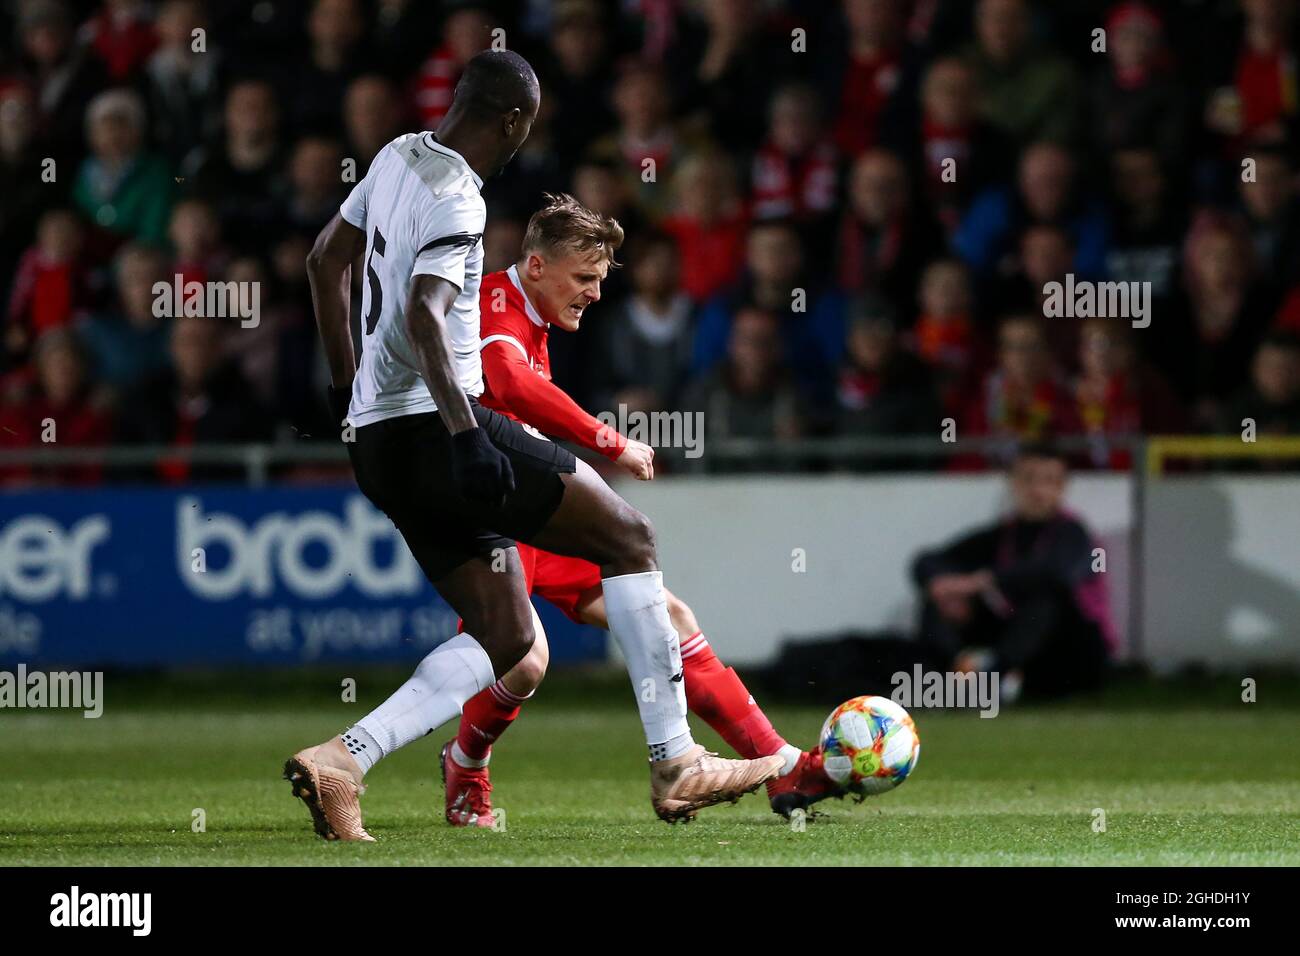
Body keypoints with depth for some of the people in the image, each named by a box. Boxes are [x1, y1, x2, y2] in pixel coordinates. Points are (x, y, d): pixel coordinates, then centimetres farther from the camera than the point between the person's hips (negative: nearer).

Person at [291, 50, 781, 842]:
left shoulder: (399, 158, 14)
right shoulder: (456, 197, -15)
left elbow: (326, 260, 26)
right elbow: (423, 315, -29)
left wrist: (348, 386, 31)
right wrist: (466, 434, -35)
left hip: (376, 440, 9)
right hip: (431, 423, -9)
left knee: (507, 638, 9)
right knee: (629, 537, 0)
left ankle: (341, 760, -6)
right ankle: (676, 766, 0)